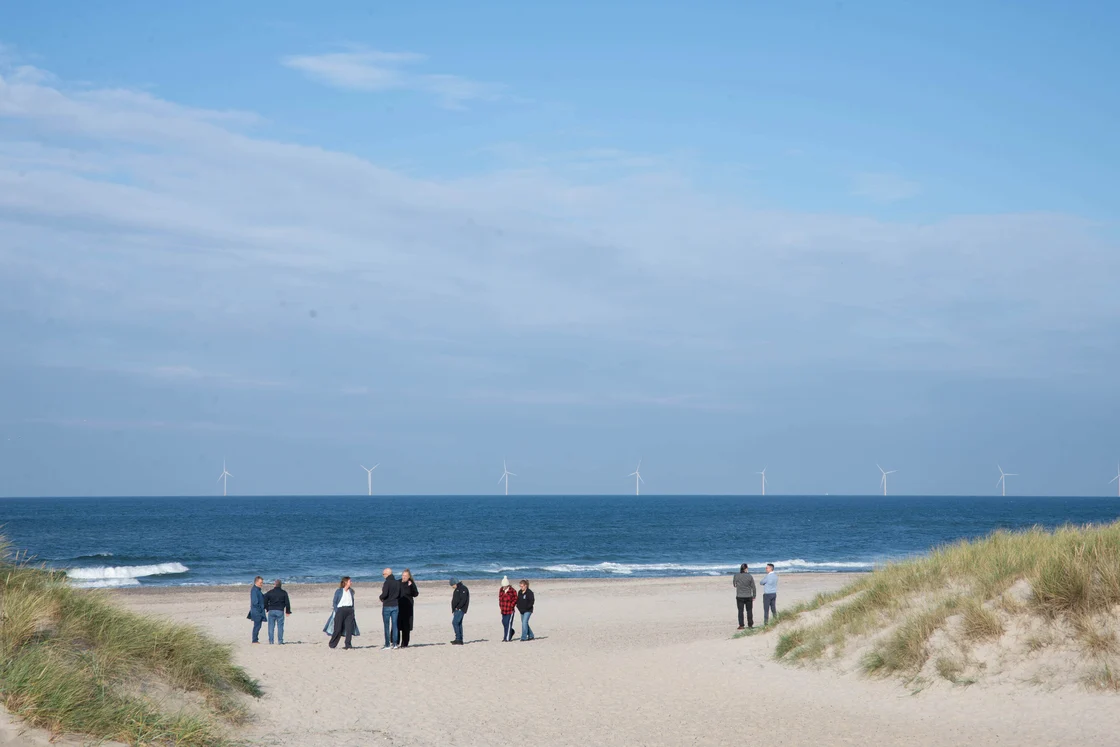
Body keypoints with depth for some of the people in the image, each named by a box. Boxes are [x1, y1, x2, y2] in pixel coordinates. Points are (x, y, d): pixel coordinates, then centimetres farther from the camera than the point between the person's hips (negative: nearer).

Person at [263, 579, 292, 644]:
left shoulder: (270, 592, 1)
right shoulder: (284, 593, 1)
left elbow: (265, 601, 5)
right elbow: (287, 603, 2)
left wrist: (267, 609, 19)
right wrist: (288, 611, 11)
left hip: (271, 611, 1)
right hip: (280, 611, 0)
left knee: (271, 626, 5)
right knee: (280, 626, 2)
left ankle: (270, 641, 4)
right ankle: (280, 641, 0)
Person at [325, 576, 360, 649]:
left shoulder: (351, 591, 12)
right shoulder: (339, 591, -2)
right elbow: (334, 602, -1)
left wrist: (353, 612, 9)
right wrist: (336, 612, -10)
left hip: (350, 611, 4)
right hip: (341, 610, -4)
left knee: (350, 628, -6)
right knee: (338, 629, -3)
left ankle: (348, 645, -3)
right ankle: (332, 644, 11)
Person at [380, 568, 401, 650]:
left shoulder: (386, 582, -12)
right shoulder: (397, 583, 6)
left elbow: (385, 594, -20)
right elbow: (400, 594, 10)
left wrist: (380, 597, 0)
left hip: (387, 606, -5)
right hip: (395, 606, 5)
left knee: (387, 626, 0)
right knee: (394, 625, 8)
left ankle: (387, 644, -1)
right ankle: (394, 643, 6)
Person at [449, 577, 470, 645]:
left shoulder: (463, 588, -10)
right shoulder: (457, 589, 21)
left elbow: (463, 600, -19)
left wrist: (458, 607, -21)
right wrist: (454, 609, 15)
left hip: (460, 609, -10)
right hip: (457, 610, 10)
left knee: (455, 623, -16)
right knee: (459, 624, 8)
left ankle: (458, 639, -17)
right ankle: (460, 640, 8)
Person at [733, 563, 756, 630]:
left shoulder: (736, 576, -7)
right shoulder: (749, 576, -6)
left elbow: (734, 583, 8)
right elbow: (753, 587, -2)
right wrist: (754, 596, 8)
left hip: (739, 596, 0)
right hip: (748, 596, 0)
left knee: (740, 611, 4)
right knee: (749, 611, 12)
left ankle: (741, 625, 1)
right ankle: (750, 624, 14)